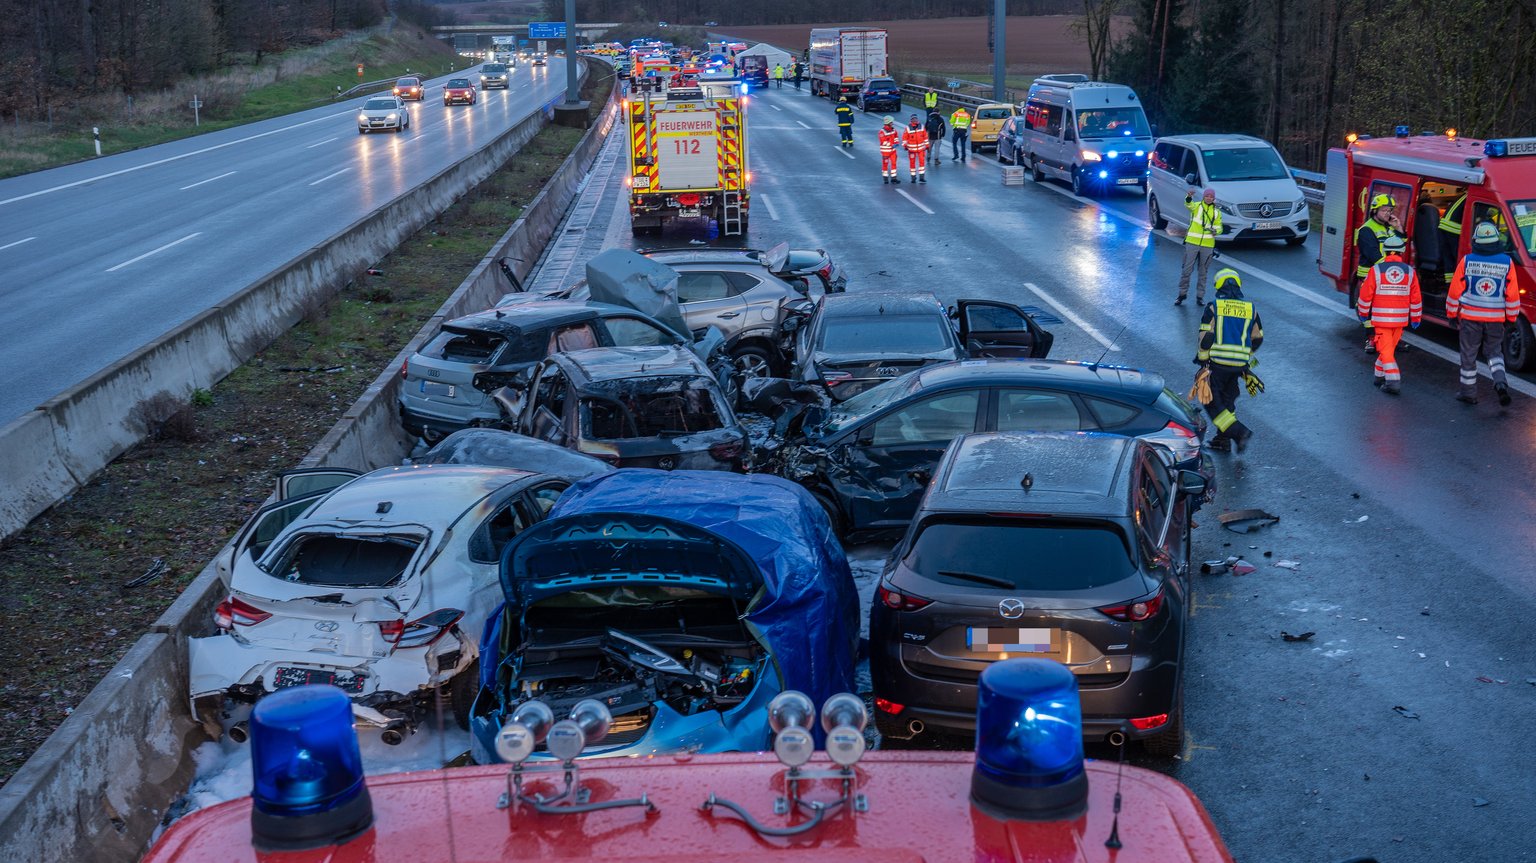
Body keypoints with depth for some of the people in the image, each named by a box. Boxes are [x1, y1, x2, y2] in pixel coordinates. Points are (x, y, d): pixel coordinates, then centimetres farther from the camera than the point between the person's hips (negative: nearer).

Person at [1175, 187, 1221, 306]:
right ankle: (1182, 293, 12)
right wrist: (1189, 196, -48)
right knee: (1187, 269, -1)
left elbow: (1219, 227, 13)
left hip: (1208, 245, 2)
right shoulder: (1196, 206, -1)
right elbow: (1189, 204, -23)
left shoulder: (1216, 212, 9)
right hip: (1192, 242, -2)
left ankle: (1200, 296, 17)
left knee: (1203, 272, 8)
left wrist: (1215, 231, -13)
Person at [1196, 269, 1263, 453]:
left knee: (1212, 402, 3)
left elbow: (1206, 336, -11)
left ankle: (1239, 432, -11)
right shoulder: (1250, 309, 8)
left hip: (1217, 363, -5)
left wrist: (1202, 358, 2)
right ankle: (1223, 440, 21)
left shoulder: (1213, 308, -5)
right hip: (1239, 366, 5)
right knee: (1227, 401, 19)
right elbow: (1258, 338, 15)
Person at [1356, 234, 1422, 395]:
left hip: (1380, 318, -3)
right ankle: (1380, 376, 32)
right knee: (1390, 347, 19)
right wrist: (1415, 318, 16)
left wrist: (1363, 313, 12)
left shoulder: (1376, 270, -9)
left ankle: (1393, 381, -12)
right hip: (1401, 319, 3)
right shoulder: (1410, 272, -1)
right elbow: (1416, 299, 4)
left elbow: (1365, 295, -4)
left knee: (1386, 350, -1)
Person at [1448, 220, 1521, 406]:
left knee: (1469, 355, 10)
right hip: (1495, 318, 1)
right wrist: (1512, 317, 11)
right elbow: (1512, 294, -1)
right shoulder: (1507, 263, -5)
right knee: (1494, 352, 16)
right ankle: (1501, 382, -7)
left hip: (1470, 316, -1)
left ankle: (1468, 391, 17)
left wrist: (1452, 314, 9)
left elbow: (1455, 291, -4)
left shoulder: (1467, 261, -8)